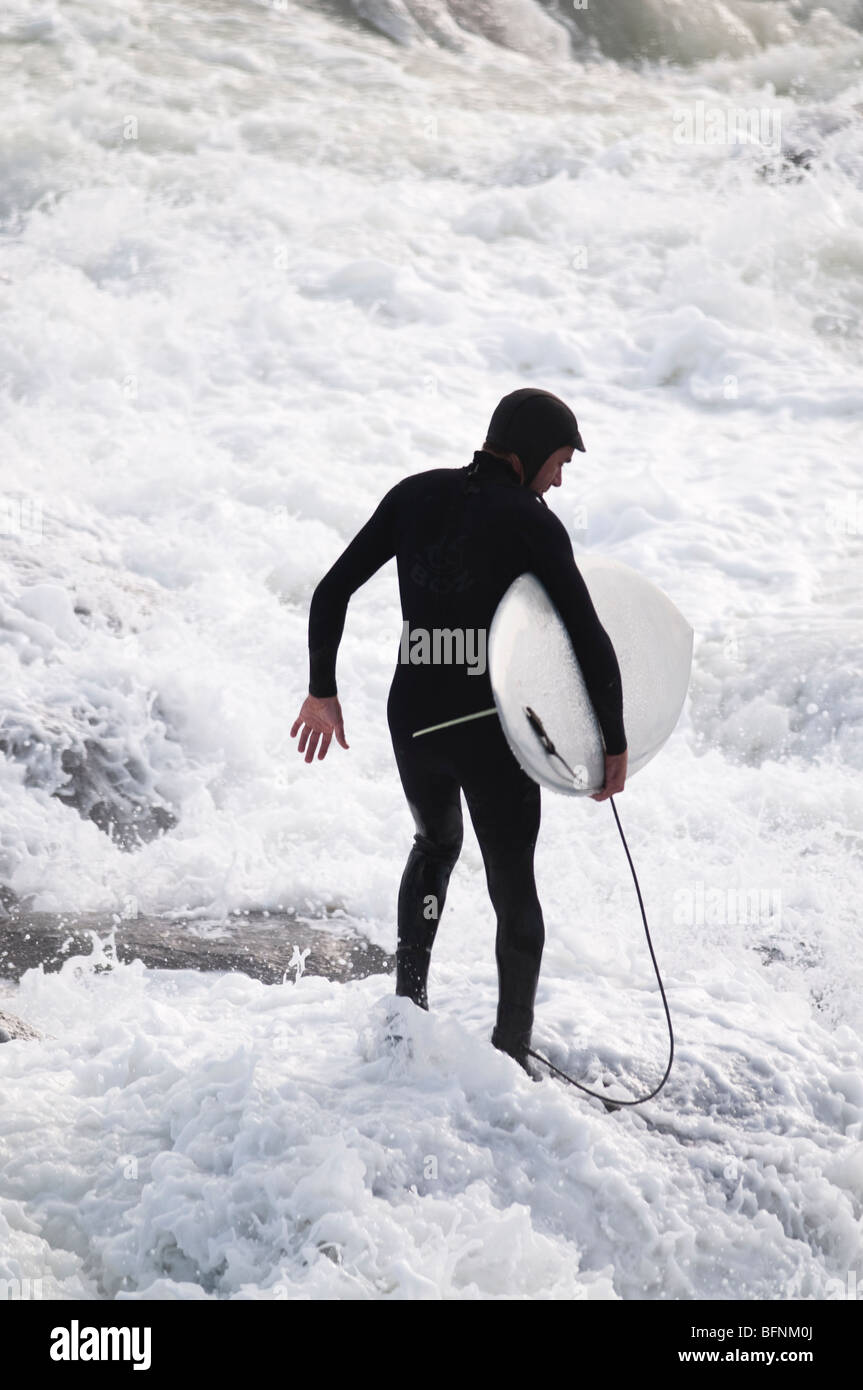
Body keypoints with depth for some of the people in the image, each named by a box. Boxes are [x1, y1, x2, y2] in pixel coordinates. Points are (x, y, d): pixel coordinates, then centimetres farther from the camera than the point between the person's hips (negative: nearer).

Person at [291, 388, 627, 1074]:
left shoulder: (416, 495, 2)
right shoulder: (532, 523, -11)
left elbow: (331, 593, 3)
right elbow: (592, 645, -15)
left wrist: (323, 691, 13)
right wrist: (615, 743, -3)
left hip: (412, 721, 4)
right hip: (493, 730, -4)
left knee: (435, 844, 32)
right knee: (513, 885, 15)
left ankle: (408, 1004, 32)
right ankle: (513, 1052, 18)